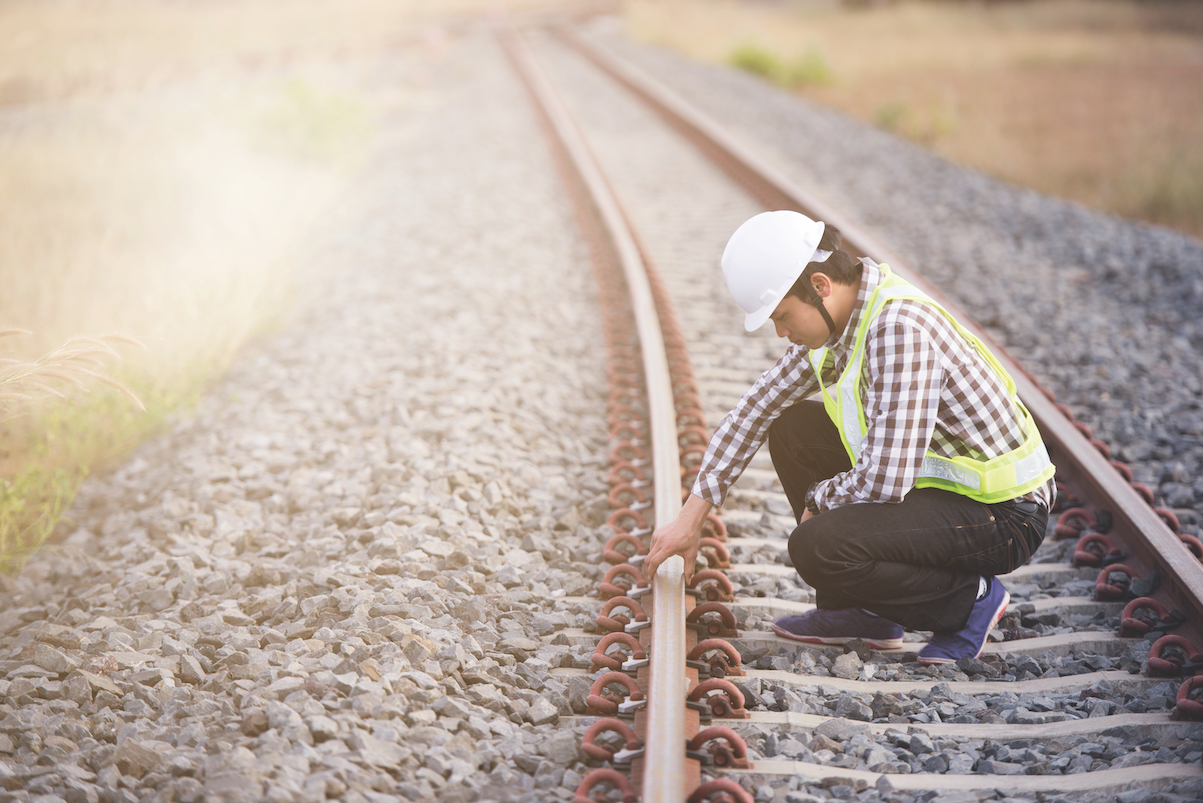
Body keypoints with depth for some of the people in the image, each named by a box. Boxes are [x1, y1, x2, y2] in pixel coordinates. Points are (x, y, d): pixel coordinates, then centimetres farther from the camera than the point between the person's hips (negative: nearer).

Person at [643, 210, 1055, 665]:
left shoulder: (899, 329, -29)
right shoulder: (836, 315, 0)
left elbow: (885, 481, -33)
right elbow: (756, 408, 11)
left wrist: (818, 497, -11)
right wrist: (693, 514, 9)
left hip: (1004, 514, -9)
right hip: (936, 478, 9)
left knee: (817, 548, -26)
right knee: (791, 428, 10)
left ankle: (968, 600, -2)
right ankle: (861, 612, 13)